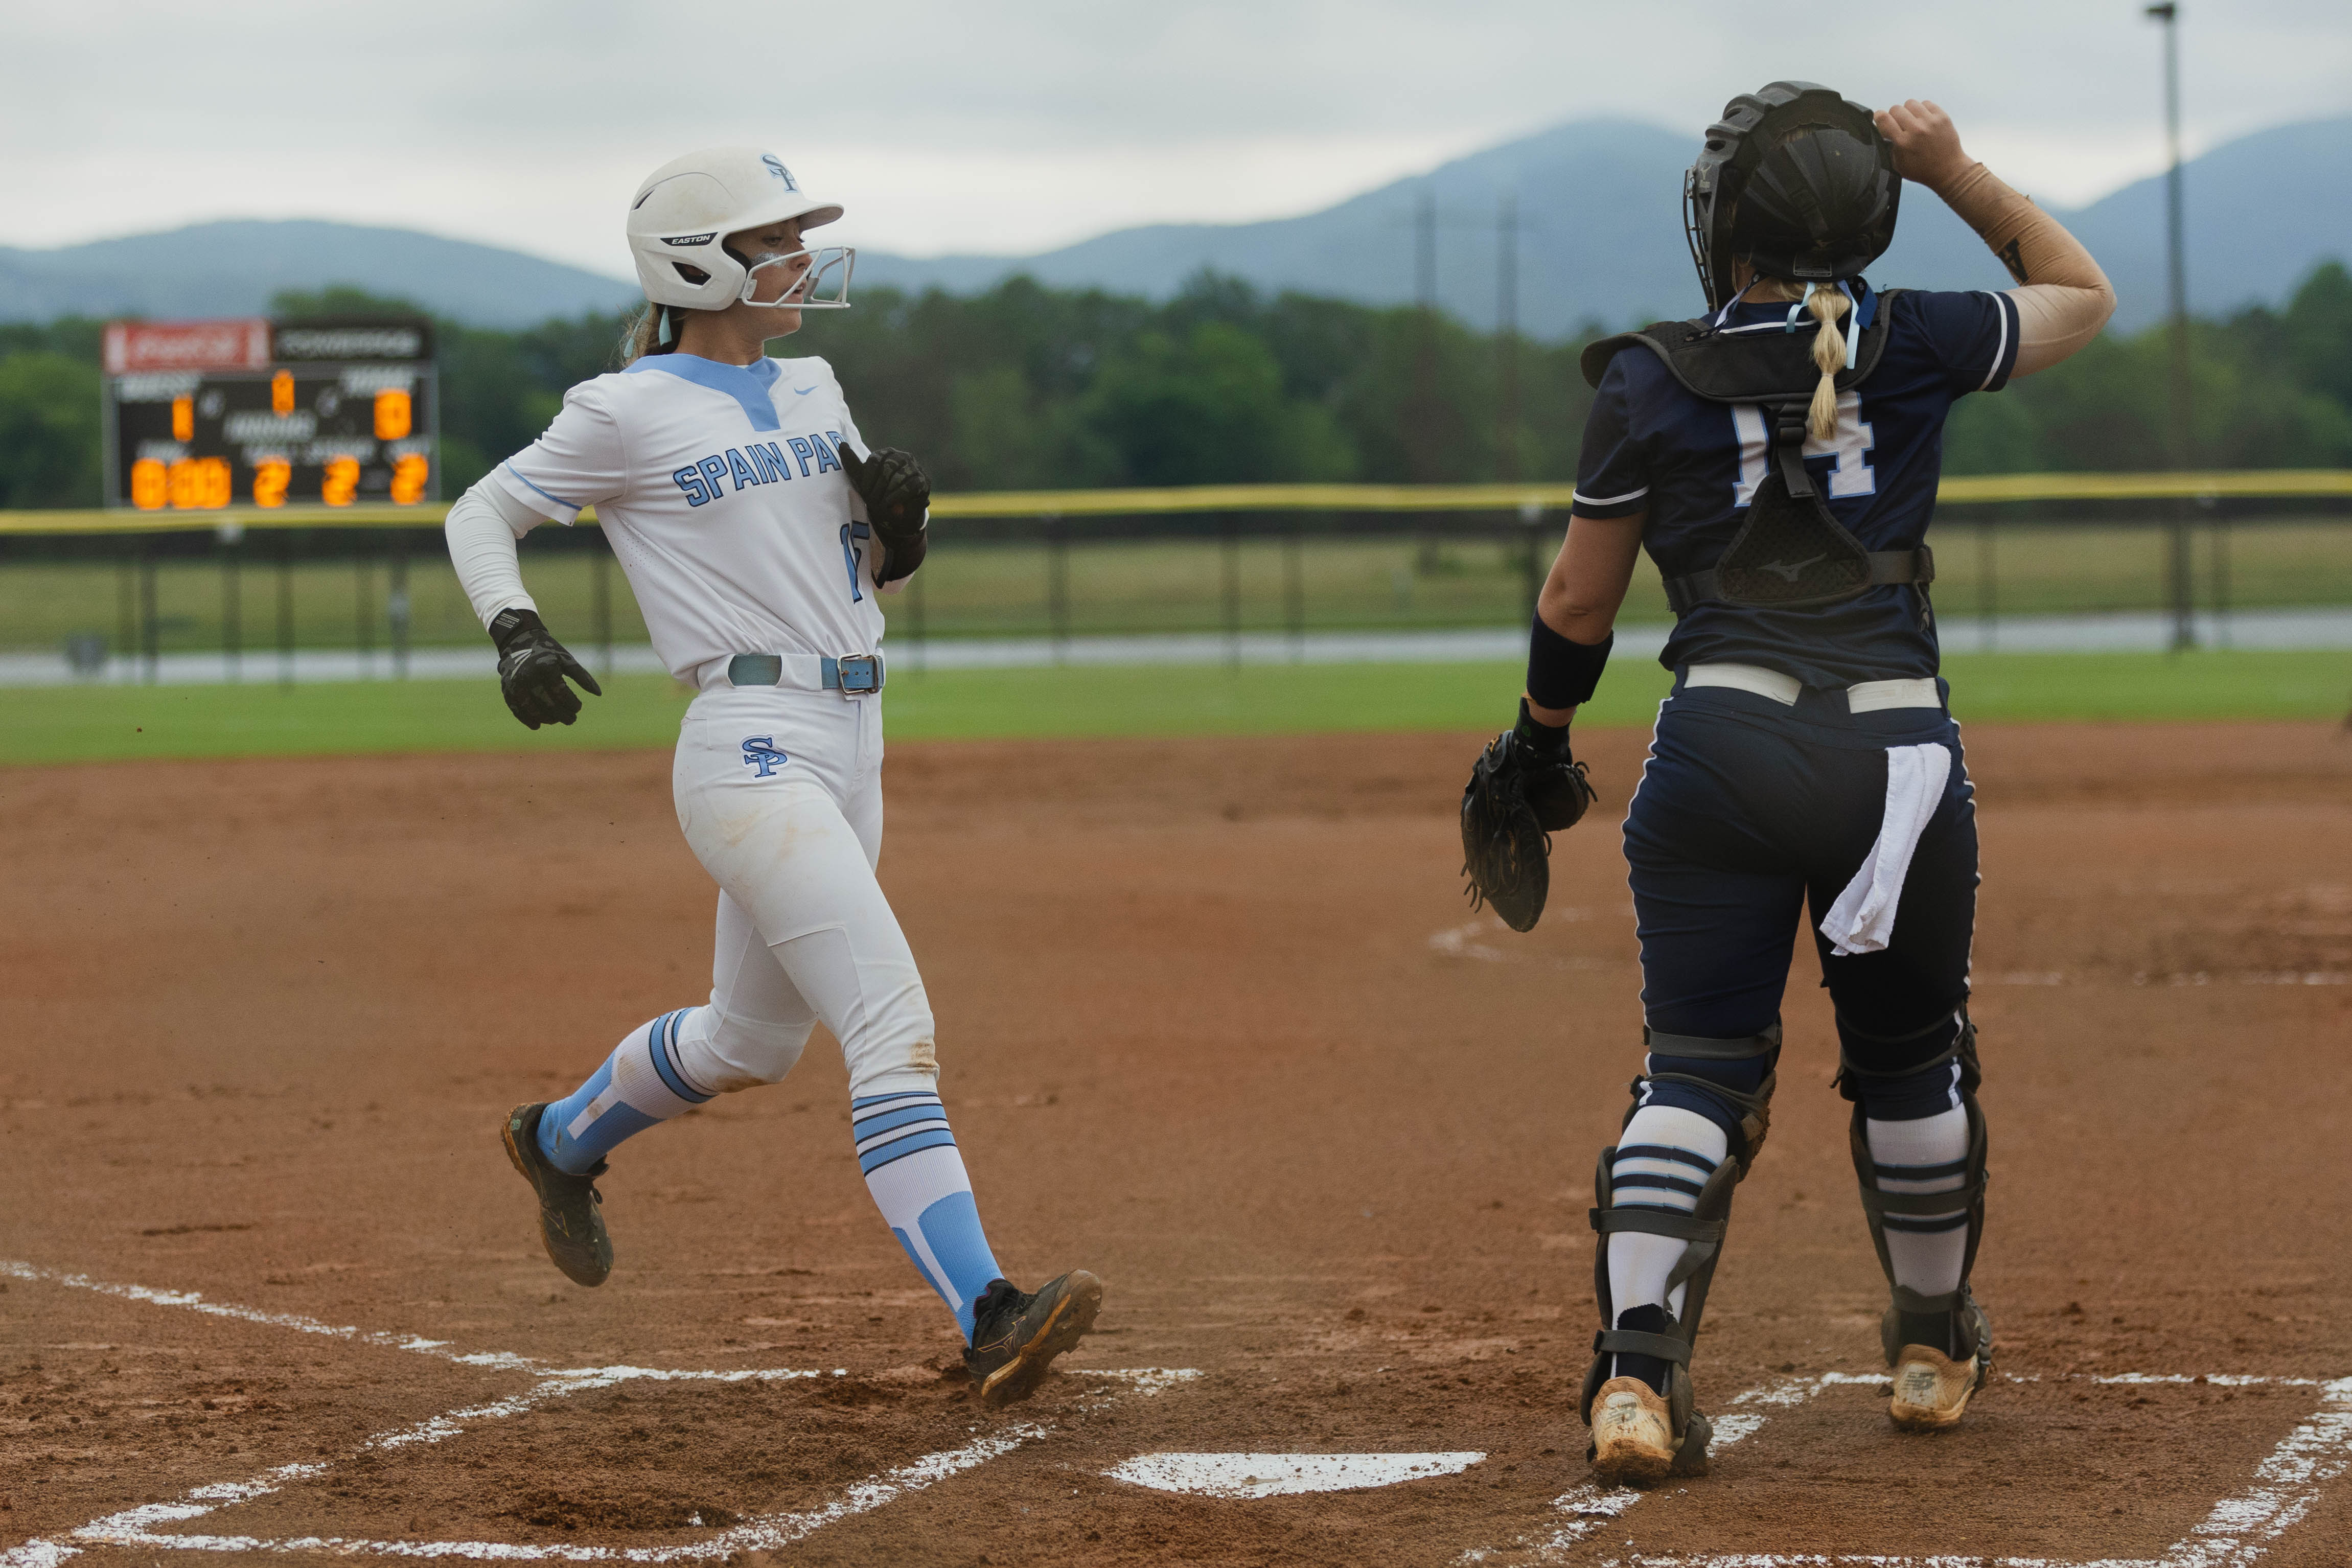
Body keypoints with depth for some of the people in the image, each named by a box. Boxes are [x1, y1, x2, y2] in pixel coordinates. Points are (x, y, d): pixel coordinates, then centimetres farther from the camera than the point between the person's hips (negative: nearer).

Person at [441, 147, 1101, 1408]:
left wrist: (901, 516, -1)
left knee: (751, 1043, 22)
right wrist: (515, 632, -14)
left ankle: (562, 1143, 48)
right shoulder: (629, 413, -5)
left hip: (849, 747, 8)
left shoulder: (812, 391, 15)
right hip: (752, 746, -8)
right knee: (895, 1026, -21)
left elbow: (881, 575, 22)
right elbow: (481, 513, 4)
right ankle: (986, 1321, -28)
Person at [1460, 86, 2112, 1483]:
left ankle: (1640, 1369, -14)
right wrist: (1963, 176, 17)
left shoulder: (1651, 386, 0)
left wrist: (1540, 744, 24)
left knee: (1699, 1068, 3)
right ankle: (1935, 1345, 37)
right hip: (1901, 754, 1)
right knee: (1910, 1059, 19)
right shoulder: (1914, 347, 1)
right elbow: (2086, 295, 21)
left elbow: (1578, 605, 9)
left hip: (1724, 748, -1)